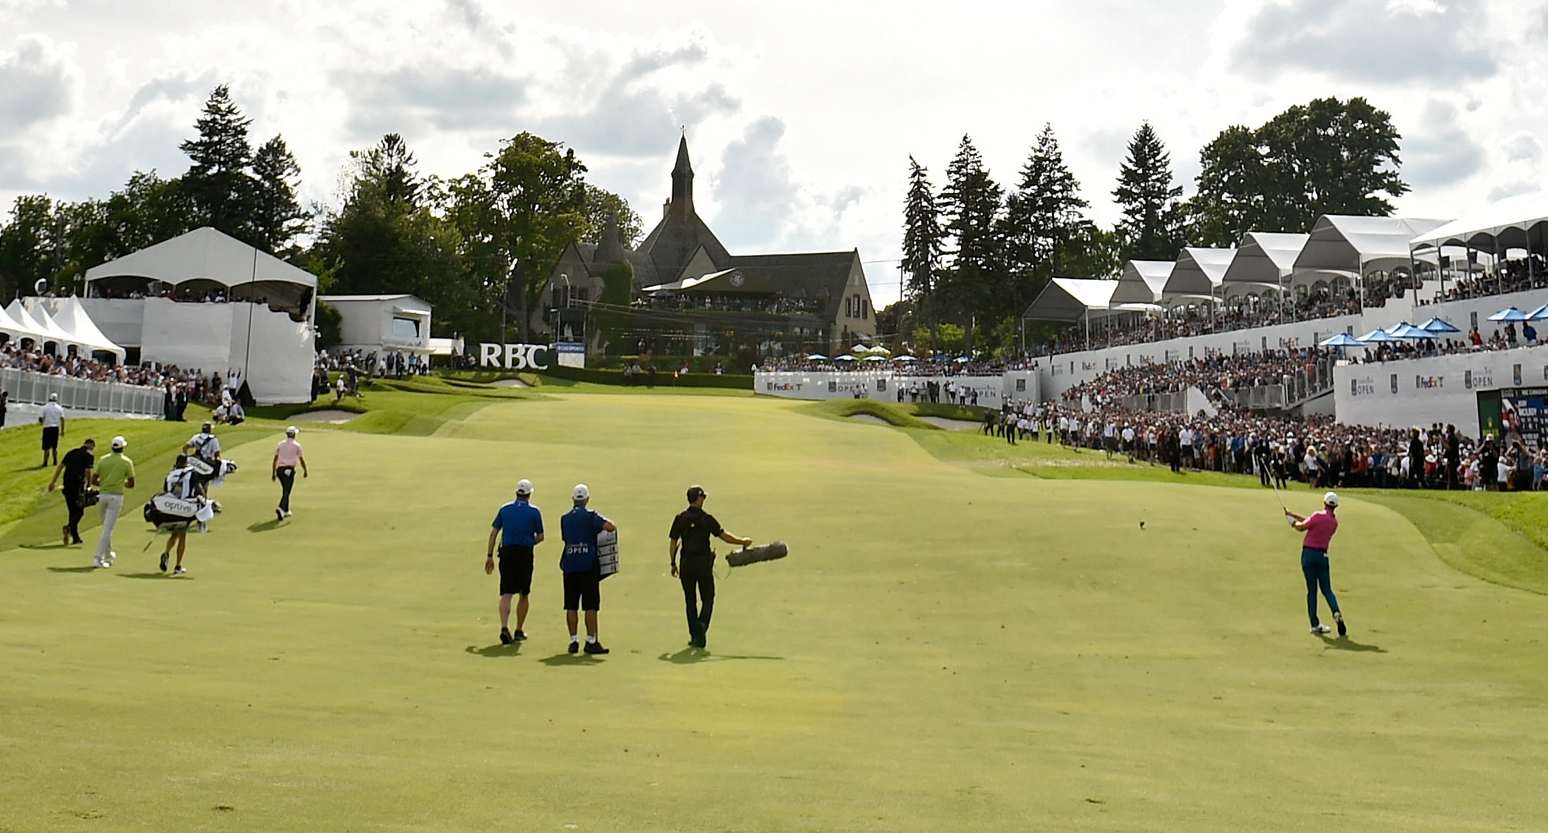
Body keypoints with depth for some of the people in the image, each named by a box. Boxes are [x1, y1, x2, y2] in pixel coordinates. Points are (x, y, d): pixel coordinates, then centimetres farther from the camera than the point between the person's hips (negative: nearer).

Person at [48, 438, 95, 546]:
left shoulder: (71, 452, 16)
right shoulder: (89, 455, -2)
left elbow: (60, 466, 13)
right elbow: (87, 471, -13)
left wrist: (53, 482, 15)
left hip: (67, 484, 6)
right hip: (78, 484, -6)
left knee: (72, 511, 13)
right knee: (79, 511, 2)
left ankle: (75, 537, 14)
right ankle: (68, 528, -23)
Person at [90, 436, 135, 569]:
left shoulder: (103, 460, 3)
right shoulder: (127, 462, -4)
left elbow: (93, 481, 2)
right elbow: (131, 484, -1)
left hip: (103, 495, 4)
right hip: (116, 496, -4)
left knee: (106, 526, 20)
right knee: (108, 528, -6)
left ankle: (108, 555, 32)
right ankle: (98, 557, -13)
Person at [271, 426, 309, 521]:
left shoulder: (281, 444, 10)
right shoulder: (296, 445, -2)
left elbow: (275, 459, 9)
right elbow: (301, 460, 1)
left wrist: (273, 473, 13)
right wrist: (305, 471, 15)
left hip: (280, 469, 5)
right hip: (289, 470, -5)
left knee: (286, 491, 21)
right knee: (286, 492, -9)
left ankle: (286, 511, 25)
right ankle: (281, 509, -30)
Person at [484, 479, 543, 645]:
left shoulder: (504, 509, 8)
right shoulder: (534, 511, 2)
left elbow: (493, 533, 5)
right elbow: (540, 537, 2)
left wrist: (489, 556, 7)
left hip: (507, 552, 2)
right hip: (525, 554, -2)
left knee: (506, 594, -1)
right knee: (524, 595, 13)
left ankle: (504, 627, -20)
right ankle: (519, 631, 18)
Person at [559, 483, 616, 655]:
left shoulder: (564, 518, 10)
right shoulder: (590, 516, -5)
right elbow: (611, 527, -16)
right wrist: (607, 526, 6)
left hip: (569, 566, 4)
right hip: (588, 566, -4)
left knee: (571, 606, 7)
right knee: (590, 606, -1)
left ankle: (573, 640, 7)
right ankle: (591, 641, -2)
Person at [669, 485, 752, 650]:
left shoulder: (680, 518, 1)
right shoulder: (706, 519, -7)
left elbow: (673, 543, 2)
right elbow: (724, 536, -6)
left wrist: (673, 564, 10)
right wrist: (743, 542, 8)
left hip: (686, 564, 3)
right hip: (704, 563, -3)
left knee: (690, 600, 11)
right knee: (707, 599, 8)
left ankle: (694, 635, 13)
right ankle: (701, 626, -15)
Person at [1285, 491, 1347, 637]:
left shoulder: (1318, 516, -14)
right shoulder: (1334, 522, 6)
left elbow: (1301, 527, -6)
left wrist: (1293, 522, 16)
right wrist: (1292, 514, 17)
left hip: (1308, 554, -4)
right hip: (1322, 555, 4)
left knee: (1311, 590, 3)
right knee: (1327, 590, 11)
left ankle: (1315, 624, 4)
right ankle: (1336, 613, -17)